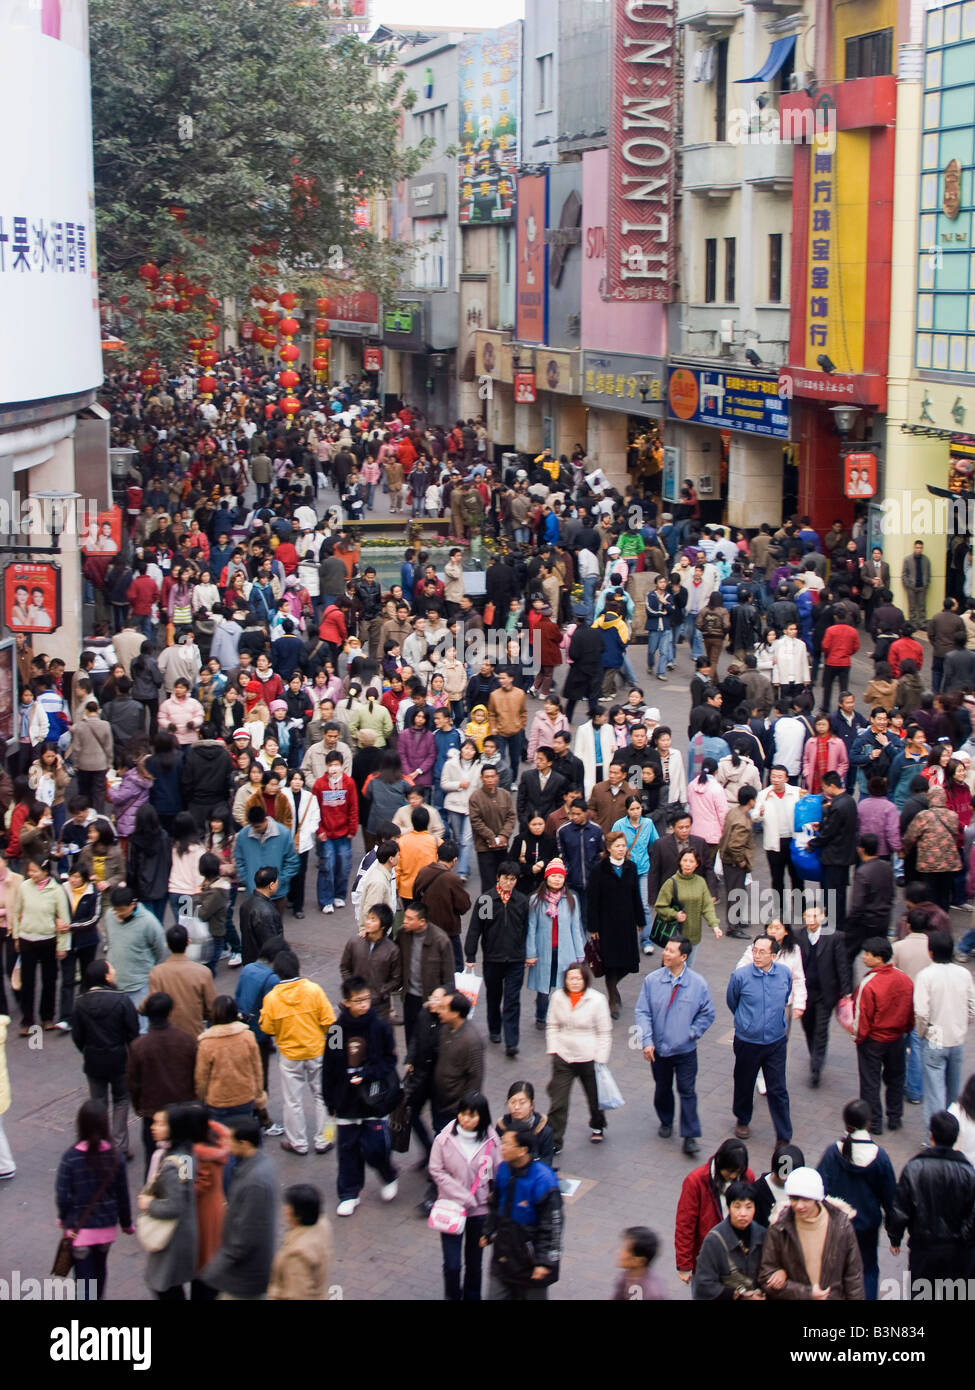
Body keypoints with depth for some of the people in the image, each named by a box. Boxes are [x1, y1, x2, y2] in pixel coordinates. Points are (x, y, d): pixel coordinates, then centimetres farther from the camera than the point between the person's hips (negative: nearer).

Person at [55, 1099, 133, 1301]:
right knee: (100, 1270, 25)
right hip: (107, 1226, 3)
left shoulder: (70, 1158, -18)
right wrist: (126, 1222, 13)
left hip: (80, 1229, -3)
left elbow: (62, 1195, -13)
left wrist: (64, 1218, 8)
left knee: (83, 1276, 3)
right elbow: (122, 1193, -2)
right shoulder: (115, 1156, -11)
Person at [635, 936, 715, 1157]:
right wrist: (647, 1041, -14)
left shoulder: (698, 984, -7)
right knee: (662, 1089, 17)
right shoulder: (651, 981, -7)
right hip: (659, 1048, 2)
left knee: (687, 1092, -3)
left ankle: (690, 1137, 1)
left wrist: (693, 1033, -5)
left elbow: (707, 1013, 5)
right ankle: (666, 1122, 40)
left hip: (685, 1049, -2)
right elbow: (642, 1012, -5)